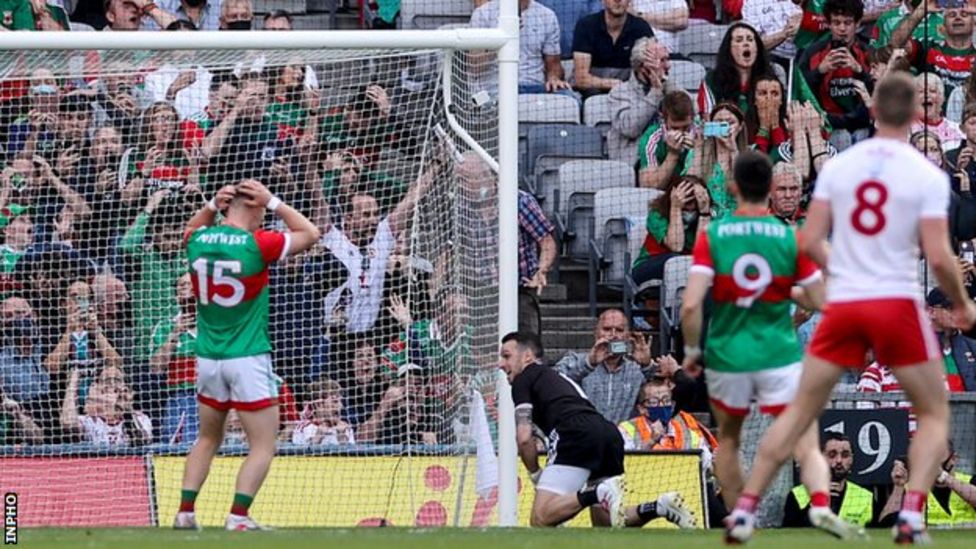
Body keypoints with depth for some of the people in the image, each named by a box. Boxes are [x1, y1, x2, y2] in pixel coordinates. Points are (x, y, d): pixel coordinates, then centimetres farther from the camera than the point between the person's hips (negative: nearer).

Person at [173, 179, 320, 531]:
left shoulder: (199, 241, 0)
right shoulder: (257, 244, -13)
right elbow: (309, 234, 1)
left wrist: (212, 205, 11)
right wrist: (273, 202, 0)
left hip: (208, 357, 5)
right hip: (247, 357, -5)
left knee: (207, 439, 20)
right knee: (263, 446, 0)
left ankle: (185, 512, 12)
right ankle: (238, 516, -12)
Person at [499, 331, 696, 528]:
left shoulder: (523, 379, 13)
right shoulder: (556, 377, 37)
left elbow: (524, 437, 2)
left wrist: (536, 475, 13)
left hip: (577, 437, -8)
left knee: (540, 519, -14)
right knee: (604, 524, 17)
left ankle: (600, 493, -32)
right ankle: (661, 506, -5)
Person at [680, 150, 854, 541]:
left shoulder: (712, 236, -4)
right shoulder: (791, 238, -2)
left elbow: (690, 306, -13)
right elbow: (821, 301, 0)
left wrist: (691, 350, 3)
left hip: (727, 357, 1)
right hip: (780, 357, -1)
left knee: (728, 439, 25)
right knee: (806, 445, -3)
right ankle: (820, 503, -30)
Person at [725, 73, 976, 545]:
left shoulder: (838, 166, 4)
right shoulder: (928, 176, -6)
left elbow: (809, 243, 3)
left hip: (843, 306, 3)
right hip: (897, 304, -3)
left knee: (800, 411, 13)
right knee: (934, 413, 13)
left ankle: (744, 510, 7)